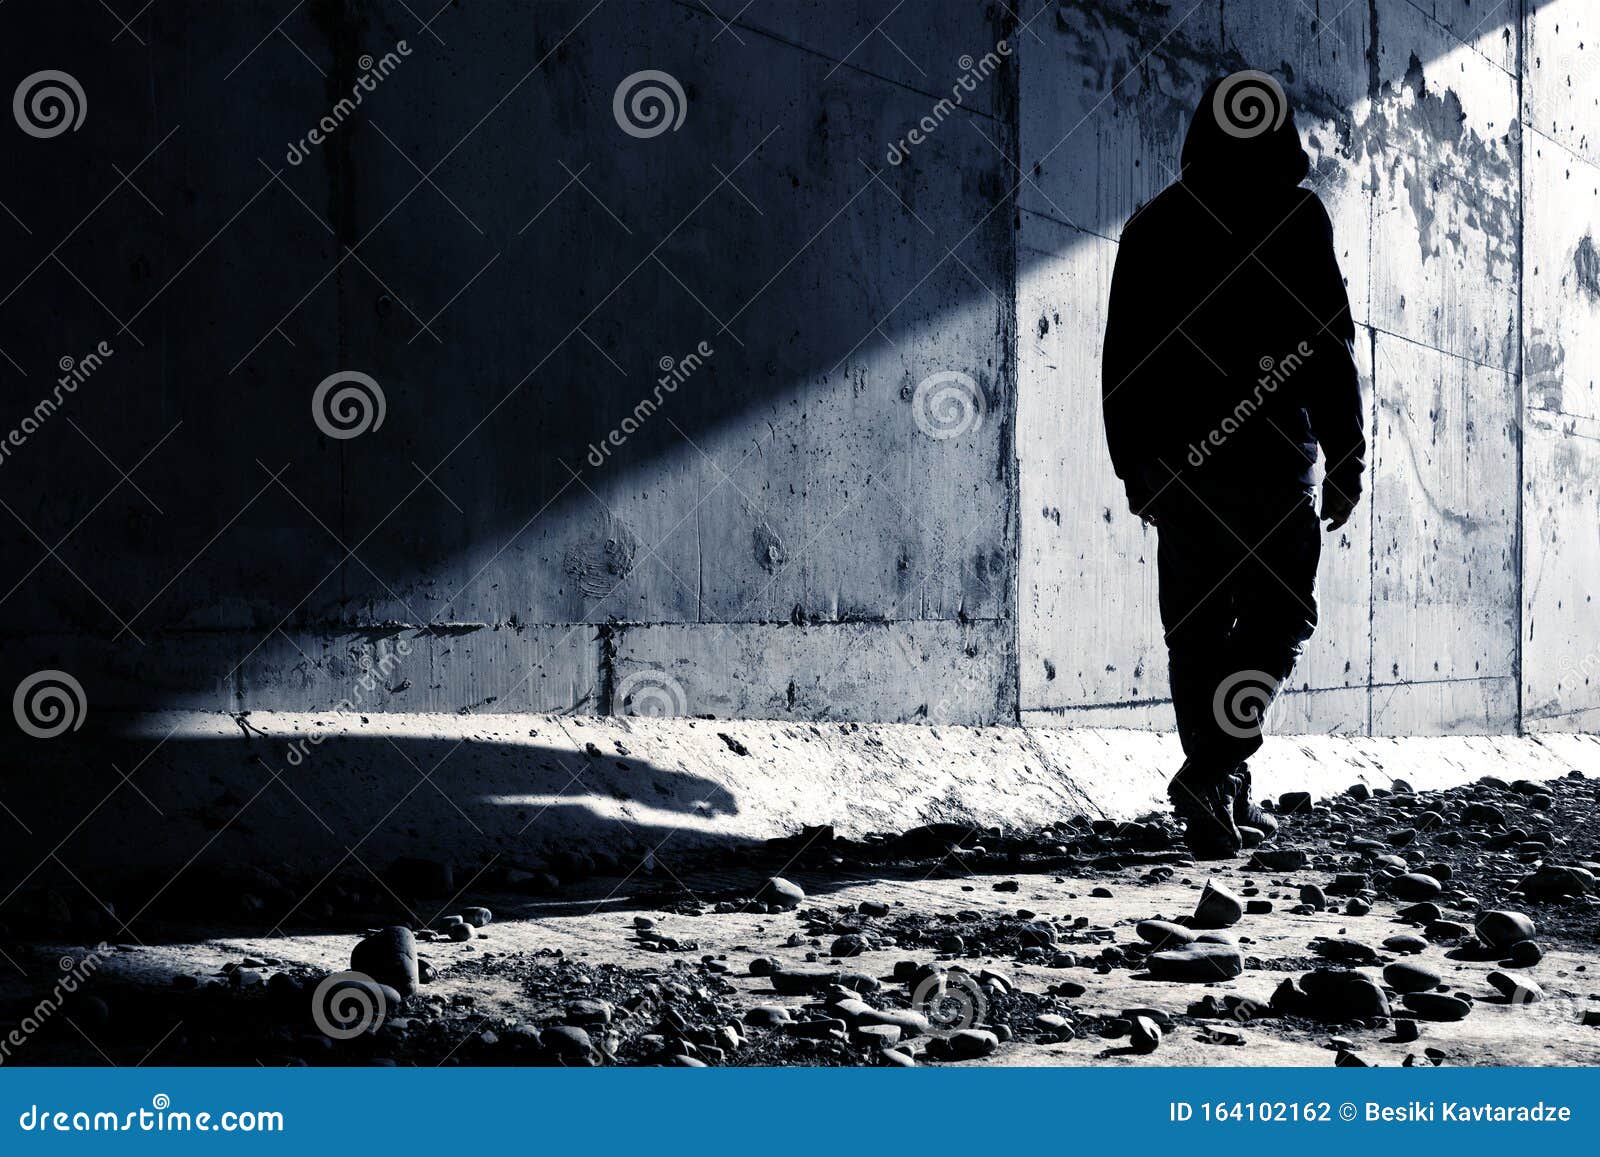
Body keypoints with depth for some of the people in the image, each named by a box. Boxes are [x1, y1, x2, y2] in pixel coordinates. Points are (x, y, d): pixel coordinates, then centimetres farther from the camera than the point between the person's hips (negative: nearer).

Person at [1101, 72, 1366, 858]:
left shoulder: (1150, 225, 11)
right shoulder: (1293, 216, -4)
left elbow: (1121, 360, 13)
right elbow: (1329, 346, -9)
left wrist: (1134, 468, 19)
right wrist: (1346, 458, -3)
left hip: (1173, 463, 4)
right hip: (1265, 460, -4)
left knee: (1196, 628, 9)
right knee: (1277, 615, 6)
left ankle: (1215, 806, 12)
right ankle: (1213, 772, -11)